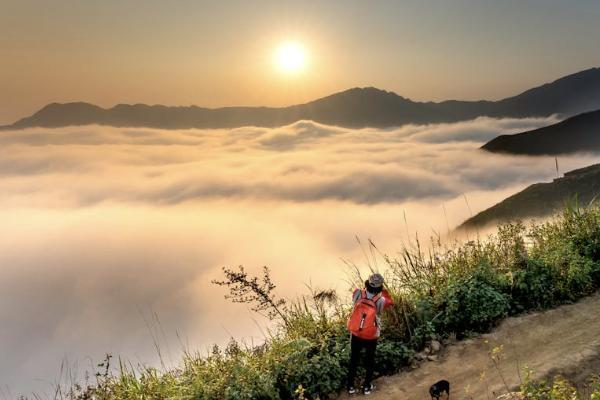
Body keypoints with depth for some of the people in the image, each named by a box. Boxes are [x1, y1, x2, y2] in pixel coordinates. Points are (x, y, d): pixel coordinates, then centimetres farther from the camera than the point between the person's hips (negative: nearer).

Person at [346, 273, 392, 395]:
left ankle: (350, 386, 30)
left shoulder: (358, 294, -19)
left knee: (354, 360, 20)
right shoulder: (381, 301, -23)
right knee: (370, 361, 21)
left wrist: (367, 287, 5)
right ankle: (367, 387, 33)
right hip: (371, 337, -2)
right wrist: (383, 290, 1)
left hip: (355, 334, 2)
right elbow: (389, 301, 0)